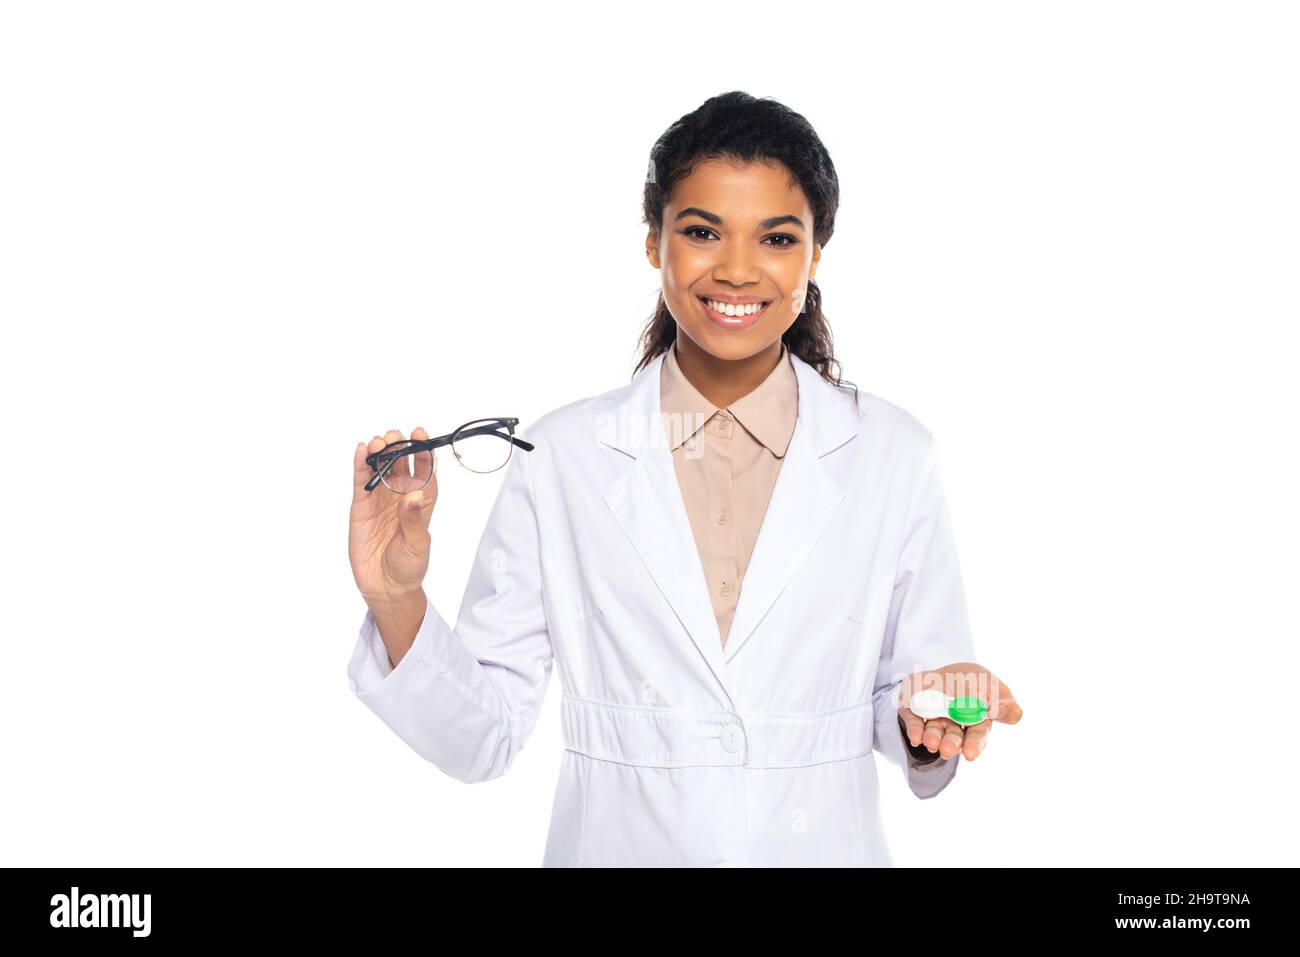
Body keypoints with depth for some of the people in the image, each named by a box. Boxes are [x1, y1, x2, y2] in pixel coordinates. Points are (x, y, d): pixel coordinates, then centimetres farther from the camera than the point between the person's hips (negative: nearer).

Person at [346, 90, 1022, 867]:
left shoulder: (893, 456, -8)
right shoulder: (561, 454, -9)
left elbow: (908, 702, 0)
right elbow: (484, 739, -8)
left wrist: (926, 728, -19)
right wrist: (398, 605, -22)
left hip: (823, 848, 0)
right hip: (618, 845, 0)